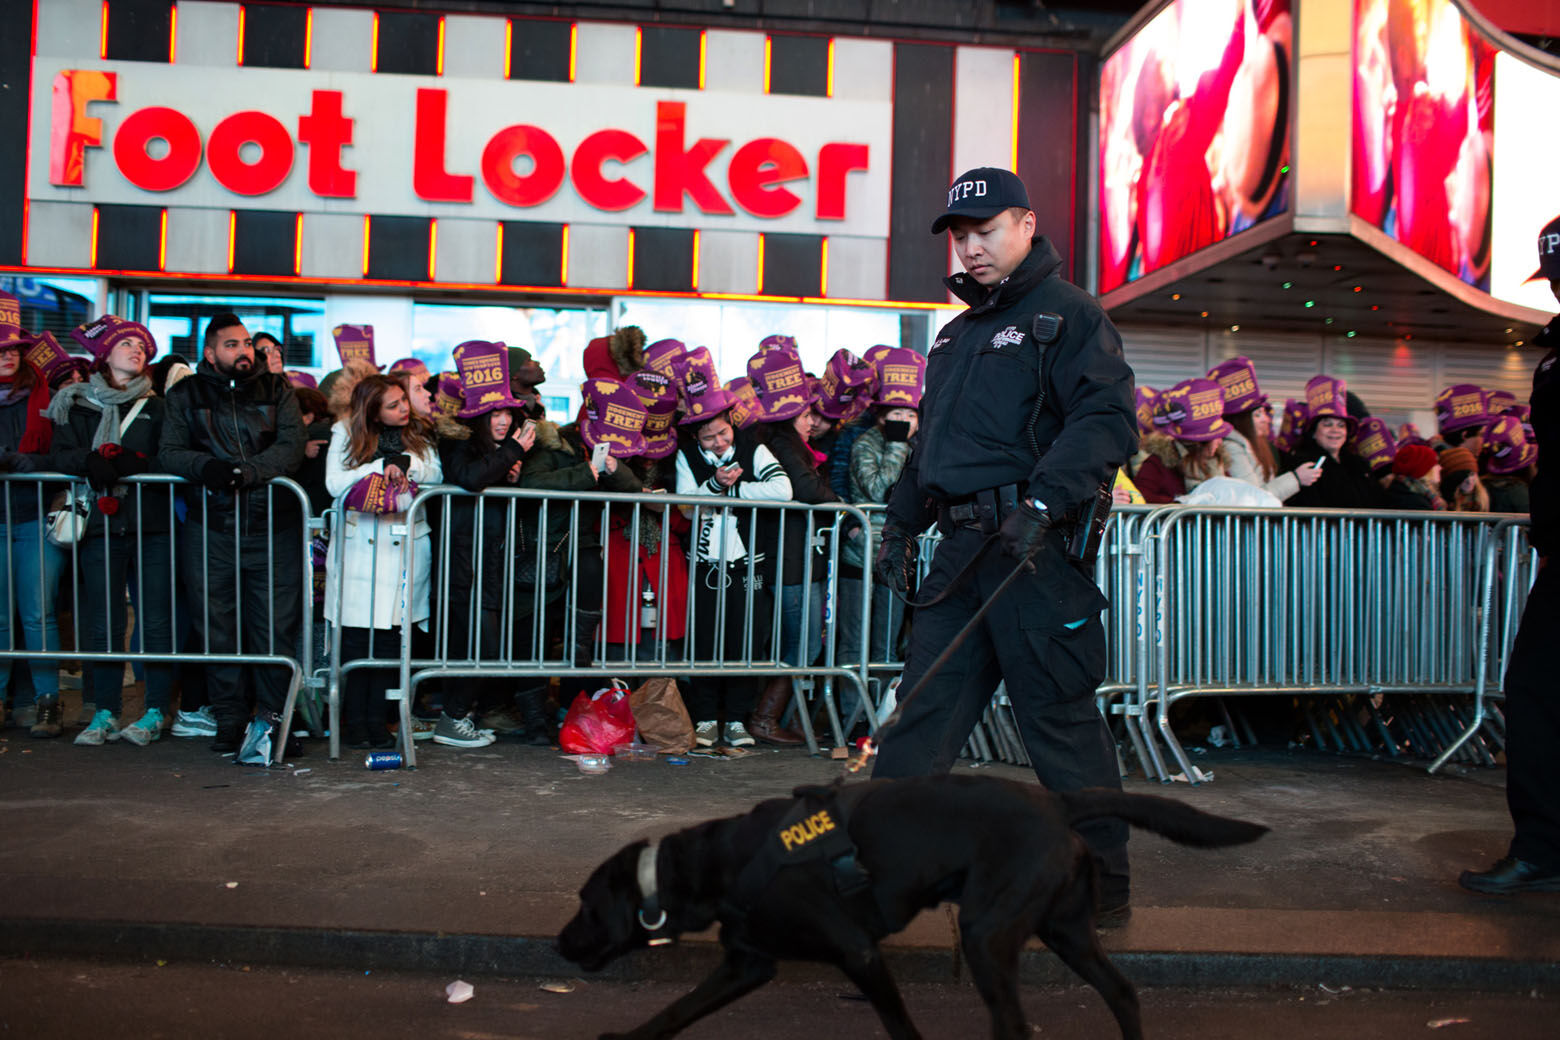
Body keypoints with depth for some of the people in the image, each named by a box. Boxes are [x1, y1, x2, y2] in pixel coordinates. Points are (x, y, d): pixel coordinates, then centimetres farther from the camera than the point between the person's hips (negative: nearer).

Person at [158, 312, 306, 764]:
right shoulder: (185, 395, 12)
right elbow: (168, 453, 3)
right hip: (210, 528, 1)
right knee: (216, 625, 5)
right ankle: (229, 718, 15)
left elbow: (291, 447, -3)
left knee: (277, 622, -3)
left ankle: (270, 717, 7)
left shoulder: (277, 390, 10)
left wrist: (245, 472, -18)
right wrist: (205, 466, -17)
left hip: (272, 527, -1)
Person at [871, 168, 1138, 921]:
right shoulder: (958, 334, 23)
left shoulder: (1068, 314, -3)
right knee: (922, 710, 9)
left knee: (1060, 719, -1)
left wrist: (1042, 502, -26)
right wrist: (901, 524, 24)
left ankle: (1101, 890, 12)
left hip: (1036, 549, -8)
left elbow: (1108, 420, -16)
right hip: (963, 549, 8)